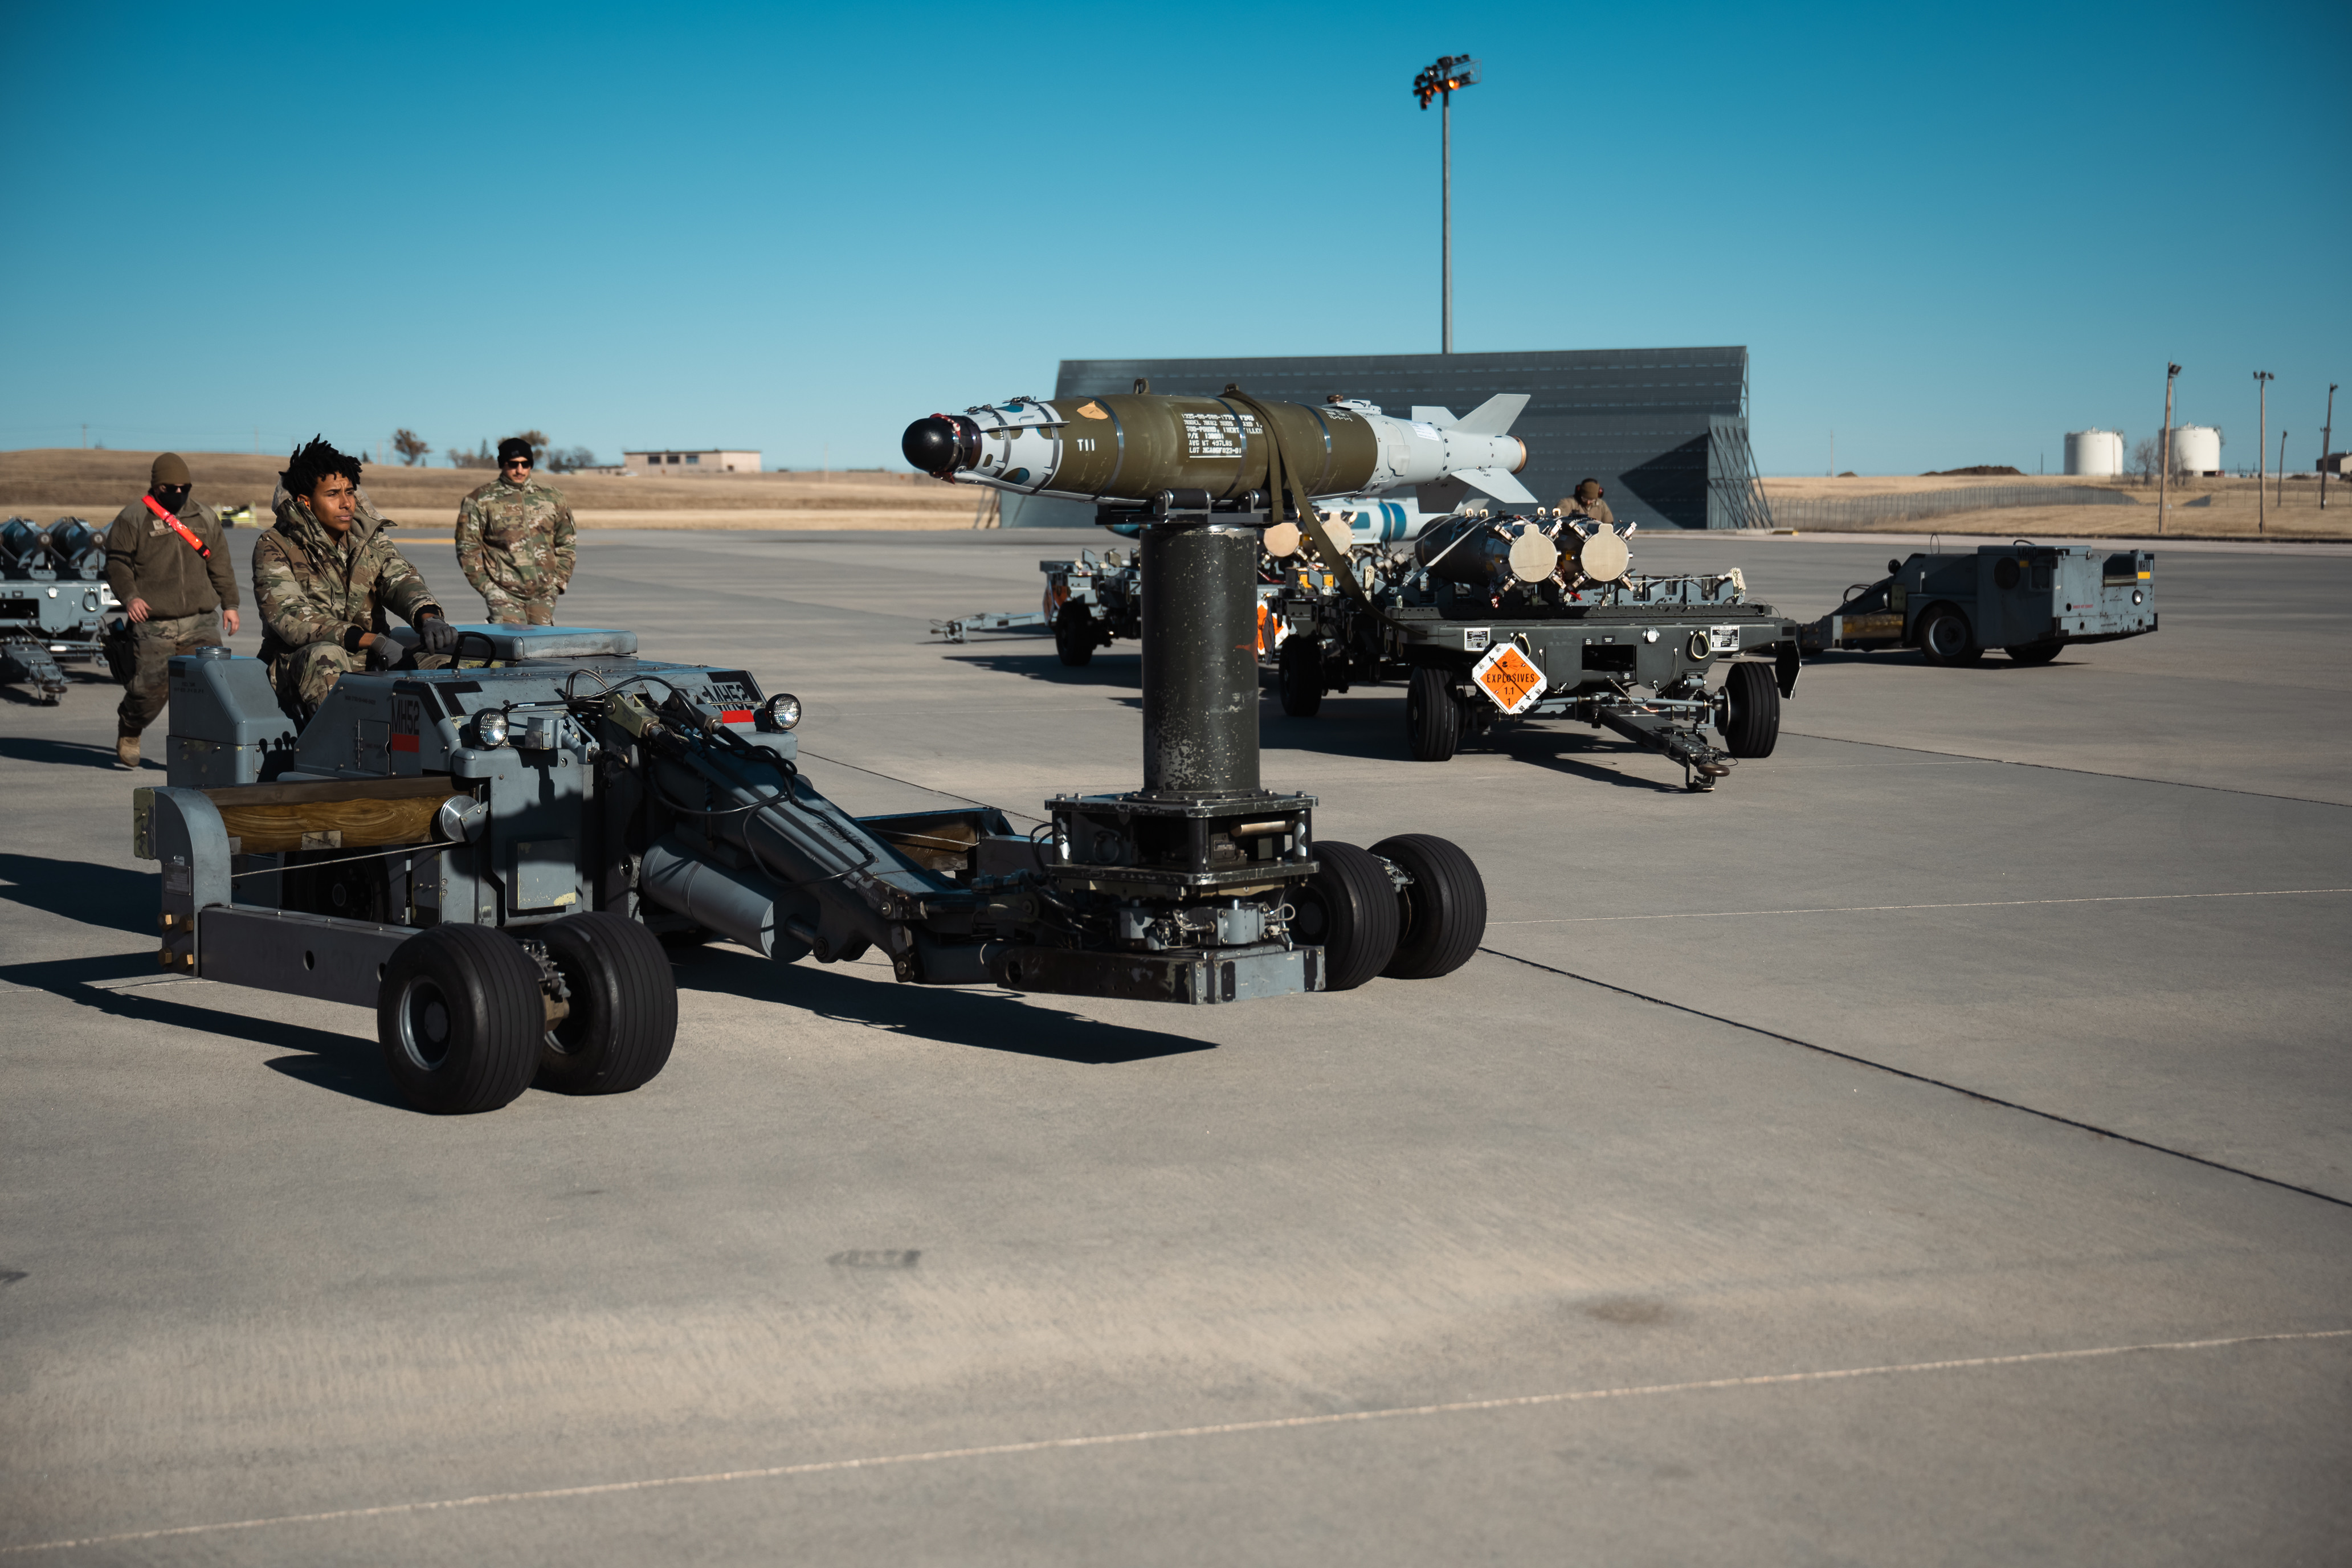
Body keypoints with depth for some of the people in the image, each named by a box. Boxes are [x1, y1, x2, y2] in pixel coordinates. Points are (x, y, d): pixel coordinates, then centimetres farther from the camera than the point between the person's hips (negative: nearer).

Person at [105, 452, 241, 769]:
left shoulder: (205, 518, 16)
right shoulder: (133, 518, 2)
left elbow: (220, 565, 21)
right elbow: (117, 562, 1)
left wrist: (229, 603, 14)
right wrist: (129, 596, -14)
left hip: (200, 621, 3)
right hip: (153, 625, -3)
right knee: (150, 687, -5)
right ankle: (128, 737, 22)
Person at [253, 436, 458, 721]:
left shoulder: (368, 538, 13)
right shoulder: (274, 548, -3)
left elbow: (400, 579, -2)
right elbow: (287, 617, -16)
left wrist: (428, 617, -29)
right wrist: (371, 640, -29)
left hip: (370, 663, 4)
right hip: (301, 661, -4)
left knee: (441, 658, -20)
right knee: (326, 655, -37)